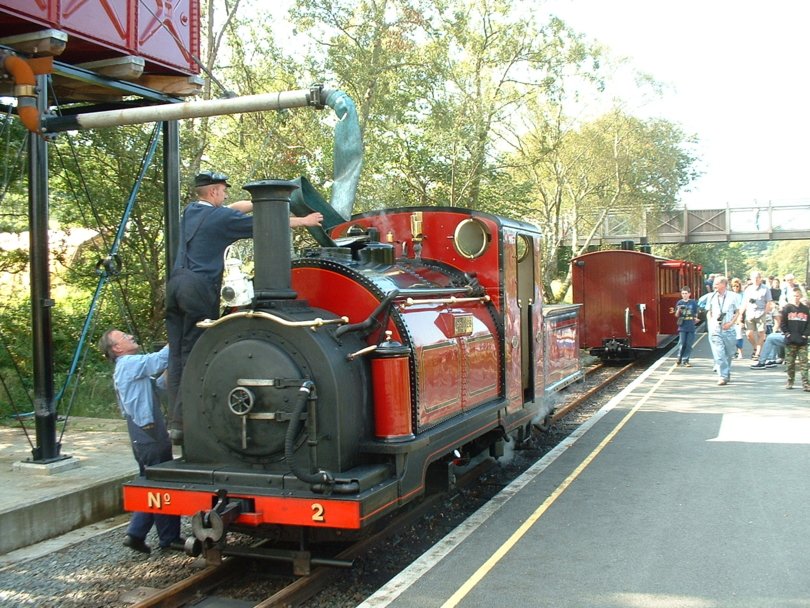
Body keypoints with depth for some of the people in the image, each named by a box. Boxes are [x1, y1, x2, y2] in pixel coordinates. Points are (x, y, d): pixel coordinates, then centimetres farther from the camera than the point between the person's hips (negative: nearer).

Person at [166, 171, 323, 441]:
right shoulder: (221, 217, -2)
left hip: (176, 283, 7)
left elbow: (234, 208, 30)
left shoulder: (190, 211, 18)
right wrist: (304, 221, 17)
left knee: (177, 355, 5)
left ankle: (176, 423, 5)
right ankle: (182, 421, -9)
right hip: (199, 287, -7)